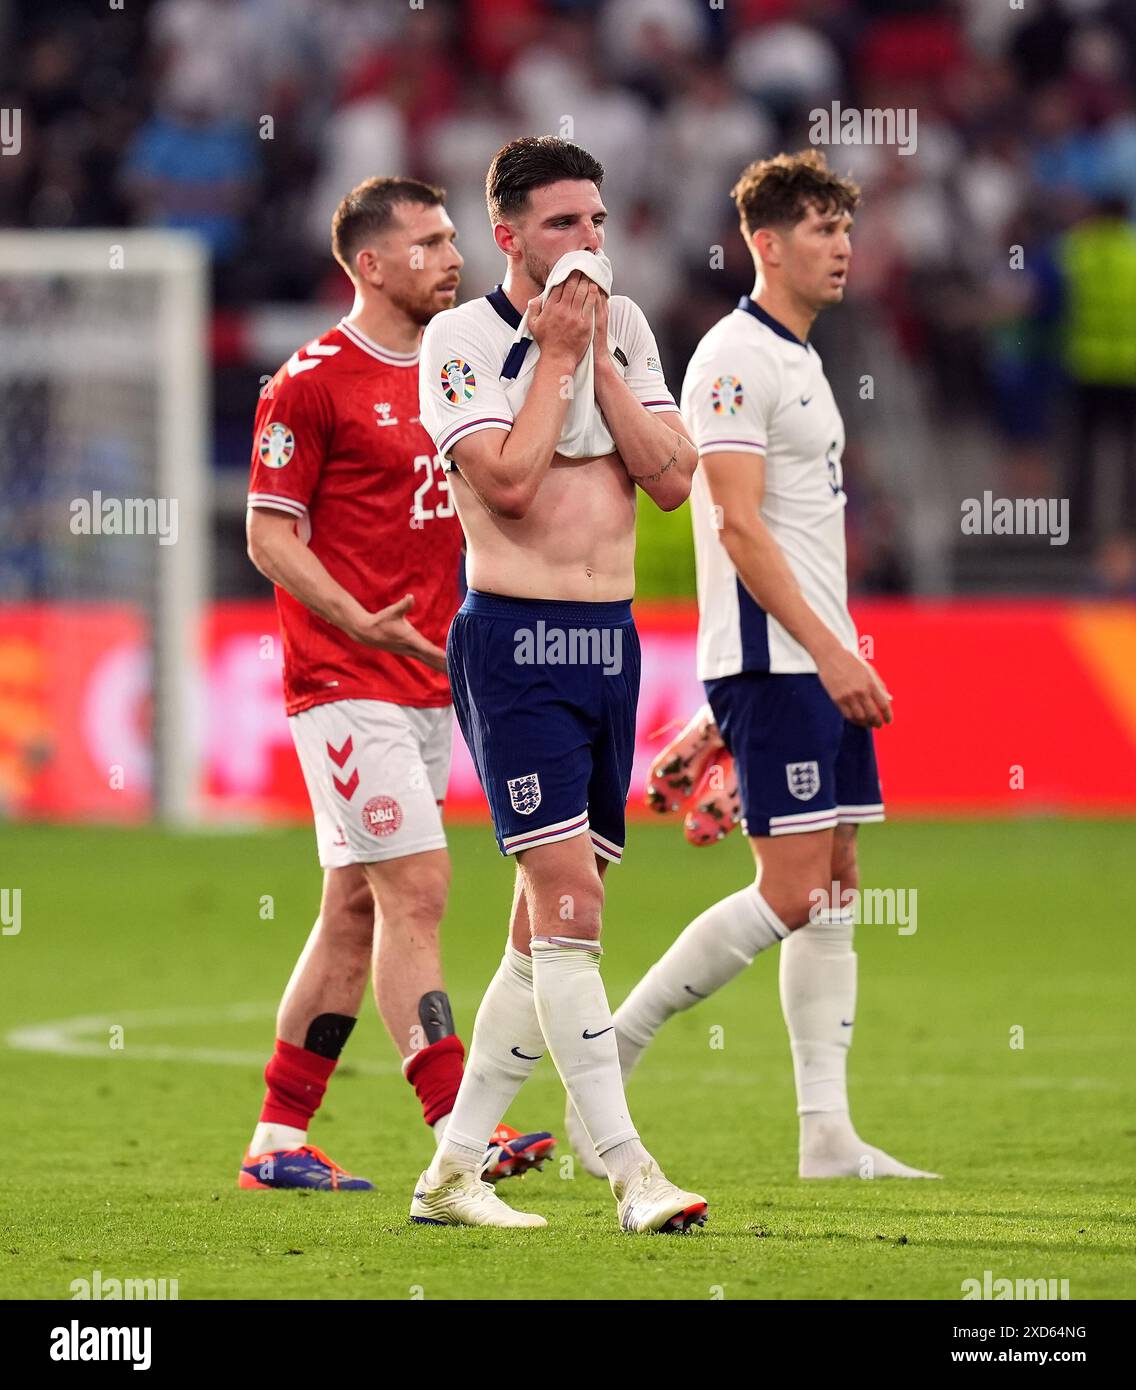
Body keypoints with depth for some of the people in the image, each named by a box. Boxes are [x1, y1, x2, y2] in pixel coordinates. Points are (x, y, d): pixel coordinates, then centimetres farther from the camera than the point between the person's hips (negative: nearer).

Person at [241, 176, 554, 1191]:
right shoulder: (312, 382, -8)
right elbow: (270, 536, -9)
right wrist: (362, 623, -22)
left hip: (432, 681, 8)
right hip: (346, 686, -8)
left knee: (357, 912, 9)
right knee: (417, 890, -15)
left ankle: (279, 1139, 15)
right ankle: (456, 1134, -18)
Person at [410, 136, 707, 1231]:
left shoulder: (623, 328, 11)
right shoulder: (462, 339, -6)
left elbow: (671, 479, 2)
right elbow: (510, 479, -18)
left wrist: (598, 357, -4)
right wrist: (555, 353, -10)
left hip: (610, 644, 7)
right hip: (515, 645, -6)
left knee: (553, 923, 8)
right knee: (566, 899, -14)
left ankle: (453, 1169, 15)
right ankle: (629, 1173, -16)